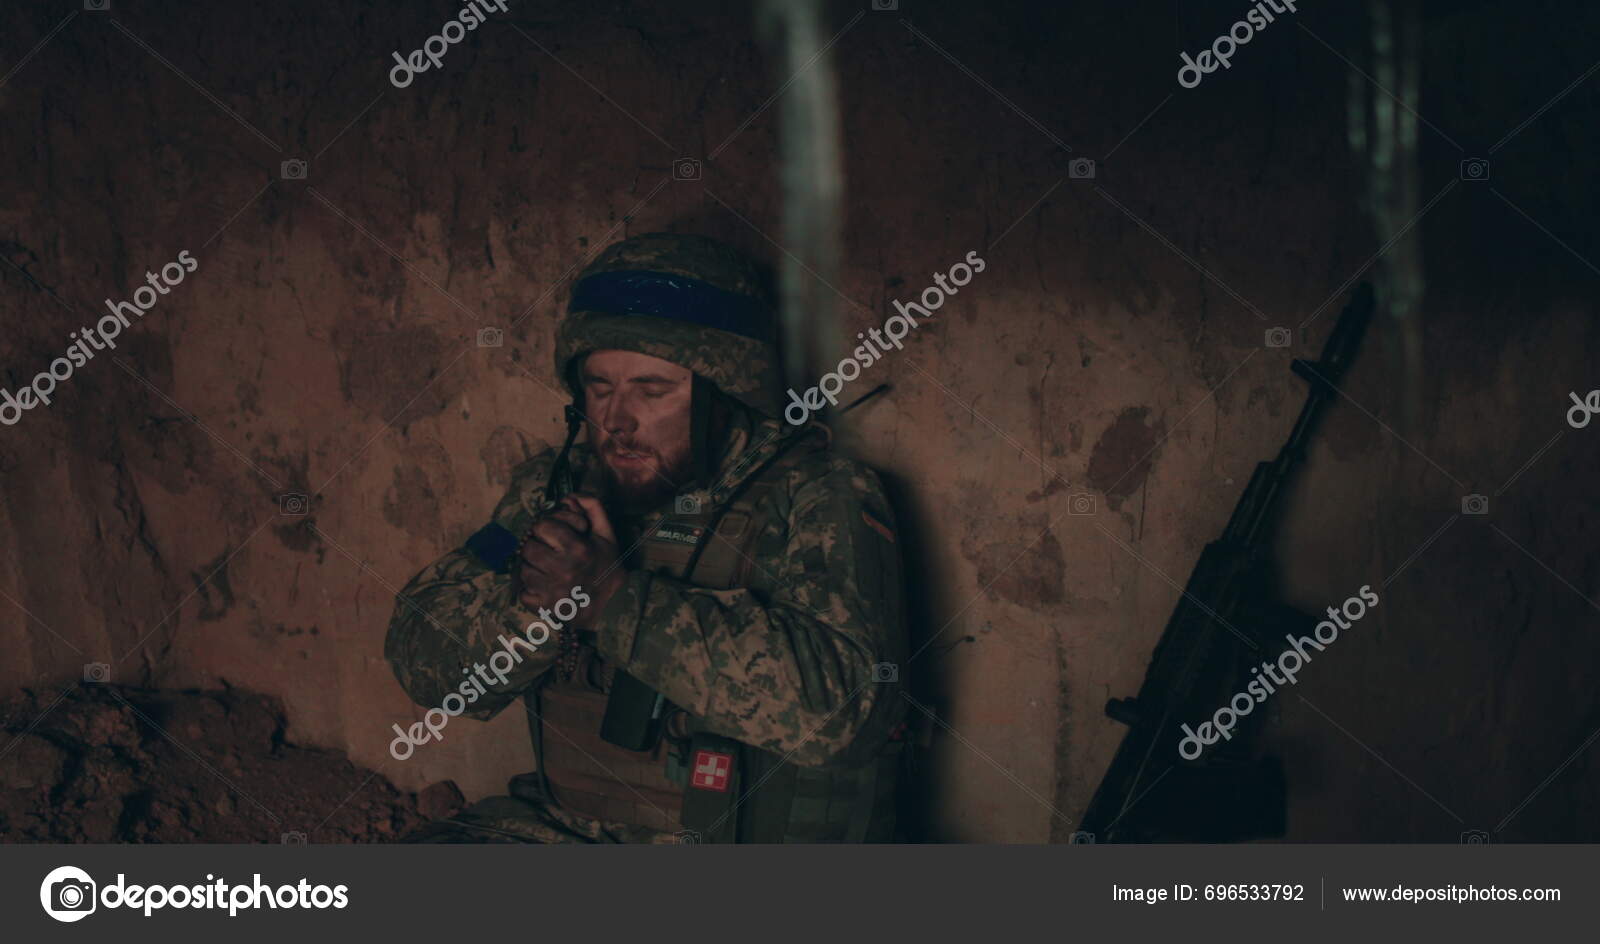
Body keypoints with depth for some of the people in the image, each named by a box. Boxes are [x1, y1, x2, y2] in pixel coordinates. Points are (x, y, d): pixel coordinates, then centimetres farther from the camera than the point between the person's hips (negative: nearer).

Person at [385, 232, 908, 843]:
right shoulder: (553, 489, 7)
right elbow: (425, 665, 4)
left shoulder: (817, 500, -8)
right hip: (566, 827, 4)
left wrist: (615, 598, -25)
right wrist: (527, 598, -18)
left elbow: (827, 701, -24)